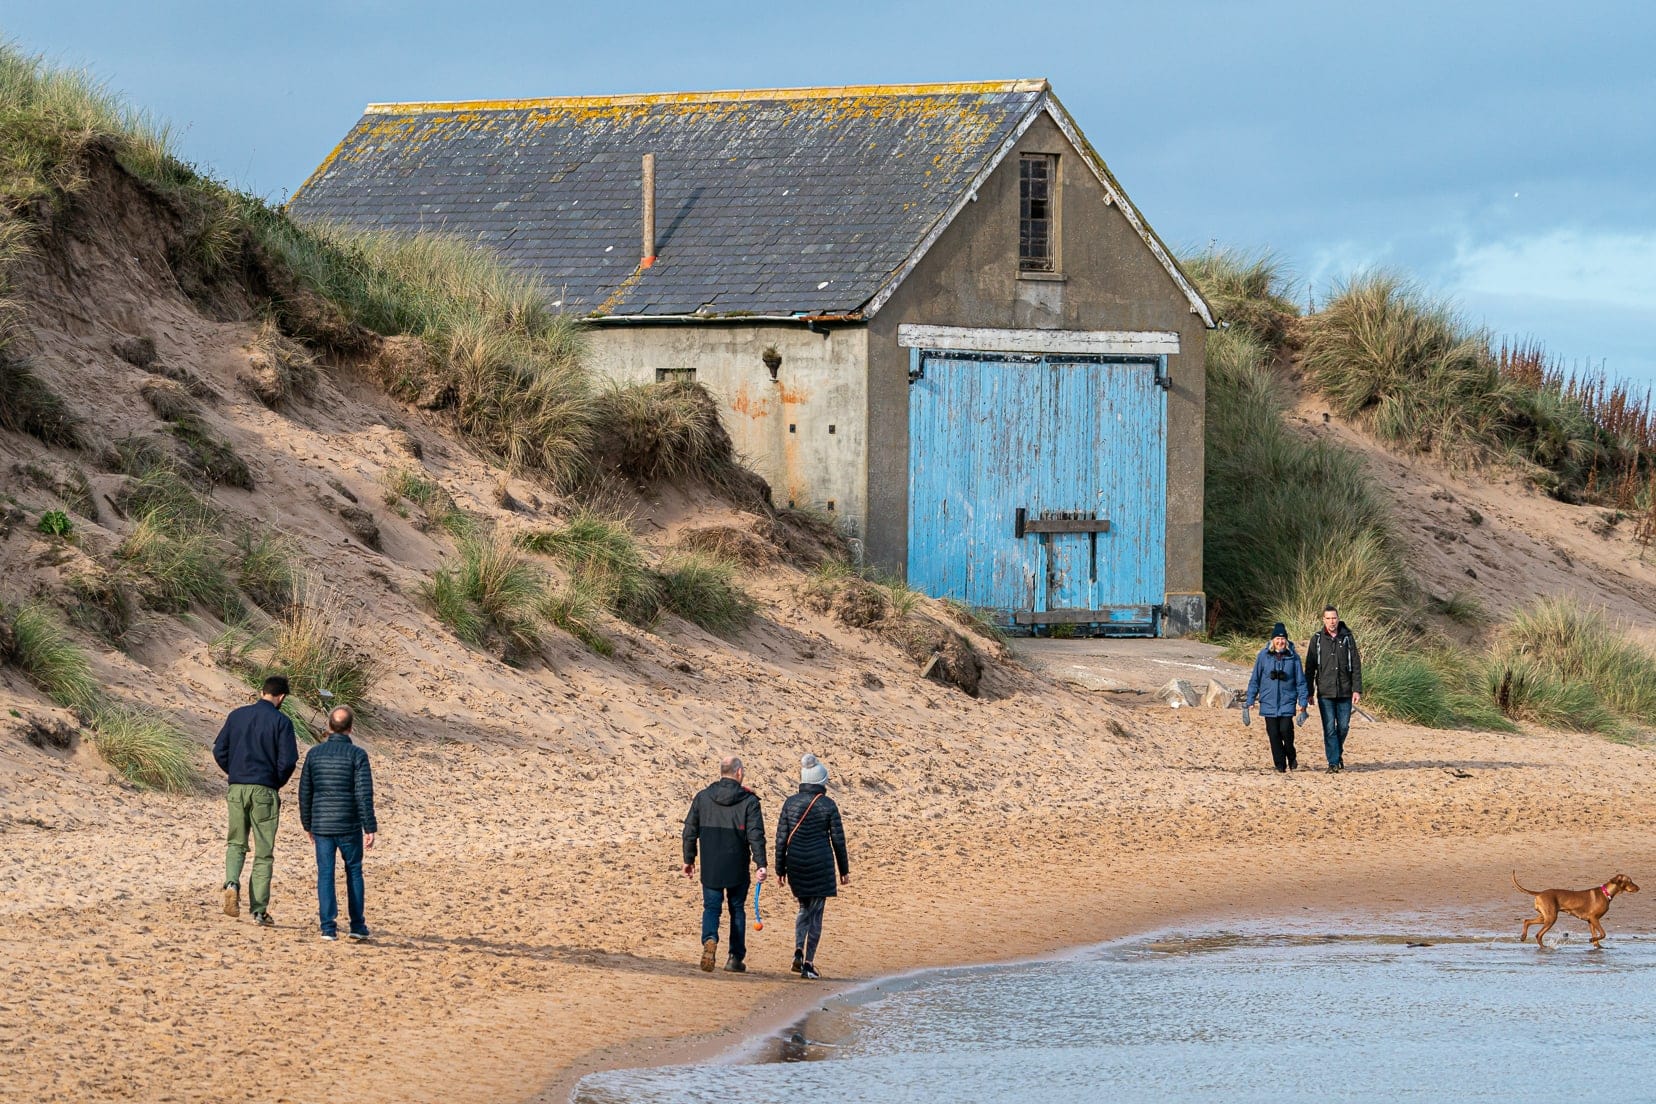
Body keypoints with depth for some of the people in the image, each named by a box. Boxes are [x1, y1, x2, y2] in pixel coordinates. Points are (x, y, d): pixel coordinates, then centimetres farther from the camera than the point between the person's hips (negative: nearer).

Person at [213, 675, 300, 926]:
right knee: (264, 853, 6)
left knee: (236, 843, 18)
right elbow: (288, 760, -11)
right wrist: (277, 783, 7)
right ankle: (259, 910, 5)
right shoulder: (281, 721, -7)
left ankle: (232, 883, -10)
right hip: (264, 791, -3)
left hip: (236, 789, 3)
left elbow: (219, 749, 3)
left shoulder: (237, 715, 4)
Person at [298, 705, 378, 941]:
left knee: (325, 874, 5)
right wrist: (370, 827, -7)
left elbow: (305, 792, 8)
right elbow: (364, 795, -11)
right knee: (354, 872, 12)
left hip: (321, 825, 2)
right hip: (349, 825, -2)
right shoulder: (357, 755, -7)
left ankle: (328, 927, 0)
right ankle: (357, 926, 13)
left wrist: (308, 824, 19)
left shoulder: (315, 753, 3)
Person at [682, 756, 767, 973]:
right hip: (737, 868, -1)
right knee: (737, 910, 12)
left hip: (710, 867, 1)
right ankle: (736, 957, 14)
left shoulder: (703, 798, 2)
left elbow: (690, 831, 6)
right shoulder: (748, 801, -6)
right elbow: (756, 835, -13)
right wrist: (761, 864, -12)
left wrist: (688, 859, 14)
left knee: (711, 907, 7)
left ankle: (709, 939, -23)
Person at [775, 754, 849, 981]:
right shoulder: (828, 805, -7)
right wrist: (844, 870, 7)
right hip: (821, 864, -3)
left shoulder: (790, 803, 0)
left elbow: (781, 837, 2)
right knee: (815, 912, 5)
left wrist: (780, 869, 10)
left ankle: (798, 952, 2)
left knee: (804, 908, 22)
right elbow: (838, 839, -2)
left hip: (796, 863, 3)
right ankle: (808, 964, 2)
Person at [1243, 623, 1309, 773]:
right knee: (1274, 734, 1)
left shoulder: (1293, 657, 0)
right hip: (1269, 702, 1)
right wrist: (1250, 700, 4)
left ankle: (1291, 757, 15)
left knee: (1286, 730, -12)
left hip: (1287, 702, -1)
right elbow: (1255, 679, 6)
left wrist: (1302, 702, 0)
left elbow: (1300, 681, 5)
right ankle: (1280, 765, 11)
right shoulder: (1264, 655, 0)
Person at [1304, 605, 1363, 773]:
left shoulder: (1347, 638, 3)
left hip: (1344, 691, 1)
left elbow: (1356, 665, 3)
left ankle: (1338, 754, 29)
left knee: (1343, 727, 6)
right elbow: (1310, 667, 5)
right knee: (1329, 728, -3)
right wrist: (1309, 692, 2)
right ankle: (1333, 762, 0)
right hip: (1325, 692, -1)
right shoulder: (1317, 639, 2)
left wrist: (1357, 689, -4)